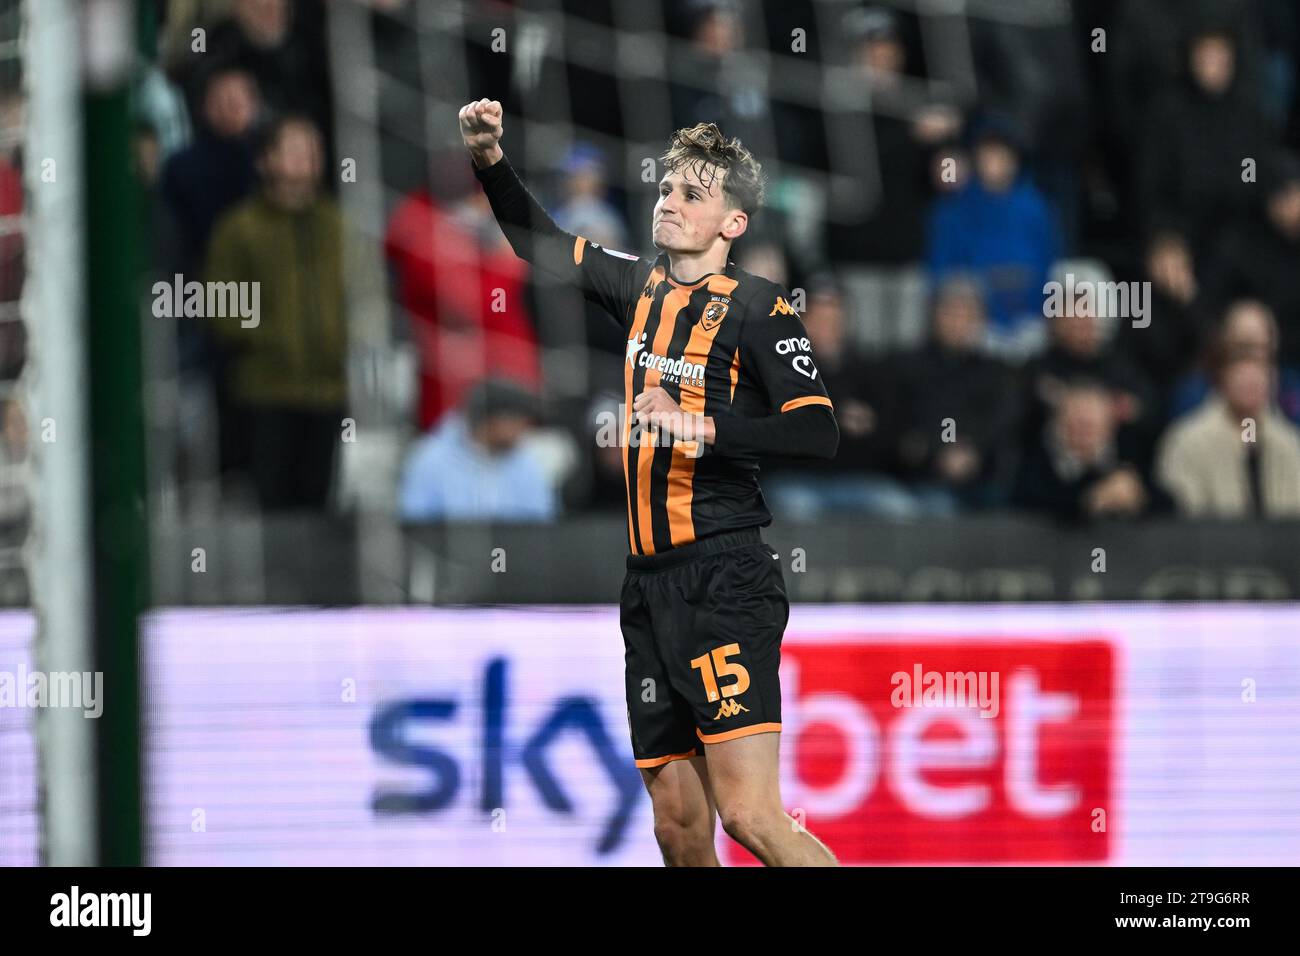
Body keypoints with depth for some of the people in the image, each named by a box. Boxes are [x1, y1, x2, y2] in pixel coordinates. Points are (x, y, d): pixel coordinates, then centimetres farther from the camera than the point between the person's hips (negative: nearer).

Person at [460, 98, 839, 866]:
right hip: (650, 583, 7)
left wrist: (706, 427, -27)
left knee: (750, 813, -19)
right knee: (679, 825, 6)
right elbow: (544, 243, 29)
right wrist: (492, 160, 15)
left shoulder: (757, 309, -6)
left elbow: (819, 433, -16)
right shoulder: (642, 286, 14)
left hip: (725, 580, -7)